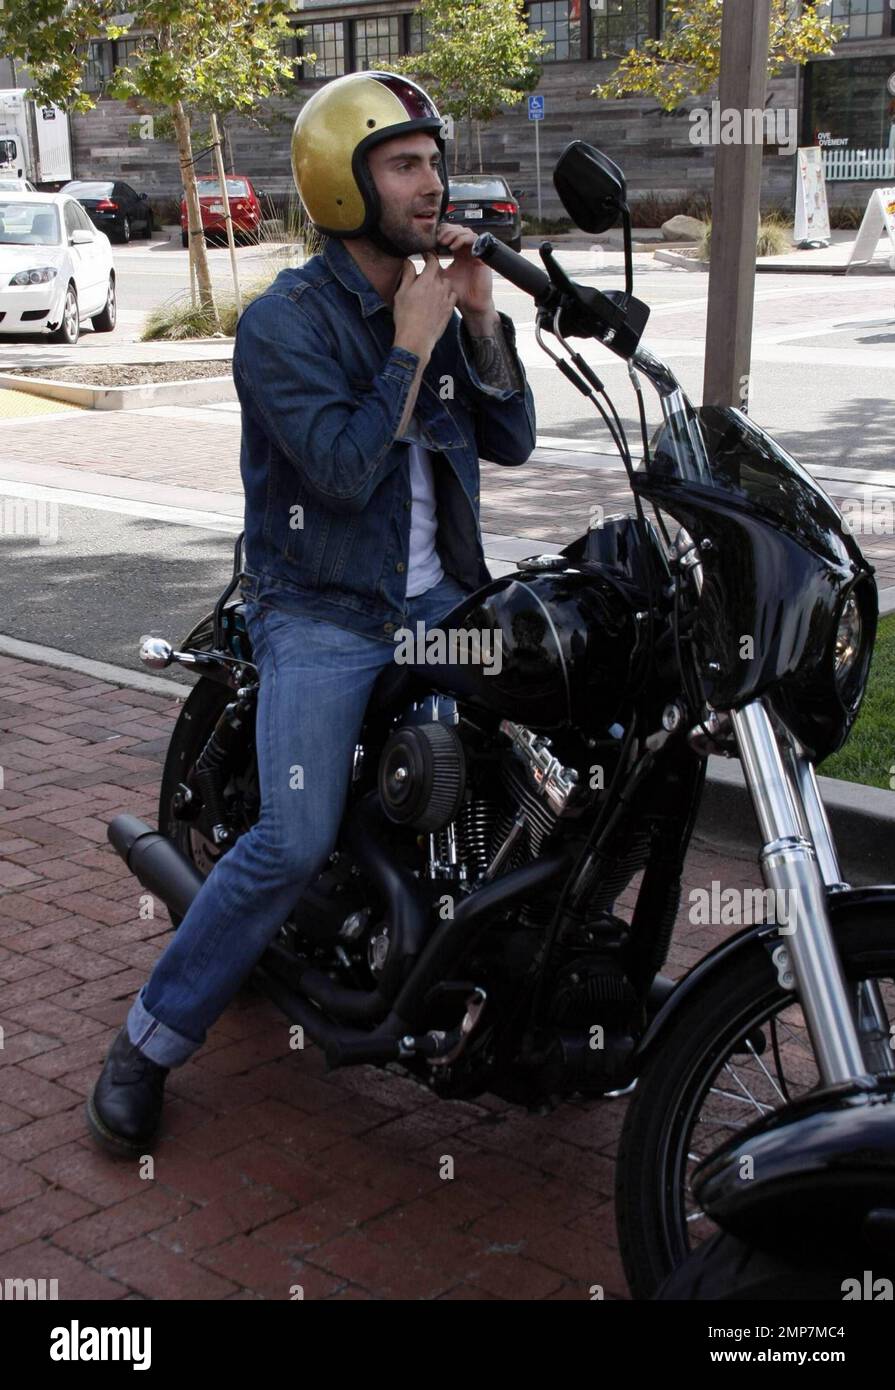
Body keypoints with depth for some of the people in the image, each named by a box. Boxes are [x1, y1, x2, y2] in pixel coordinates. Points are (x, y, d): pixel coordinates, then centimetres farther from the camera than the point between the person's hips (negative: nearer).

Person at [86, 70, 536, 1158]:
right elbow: (346, 469, -22)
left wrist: (481, 319, -5)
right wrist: (413, 343, -16)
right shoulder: (284, 321, -11)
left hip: (437, 600, 7)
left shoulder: (433, 303, 10)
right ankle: (149, 1040, -2)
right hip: (321, 615, -6)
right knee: (294, 845, -18)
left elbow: (510, 443, 6)